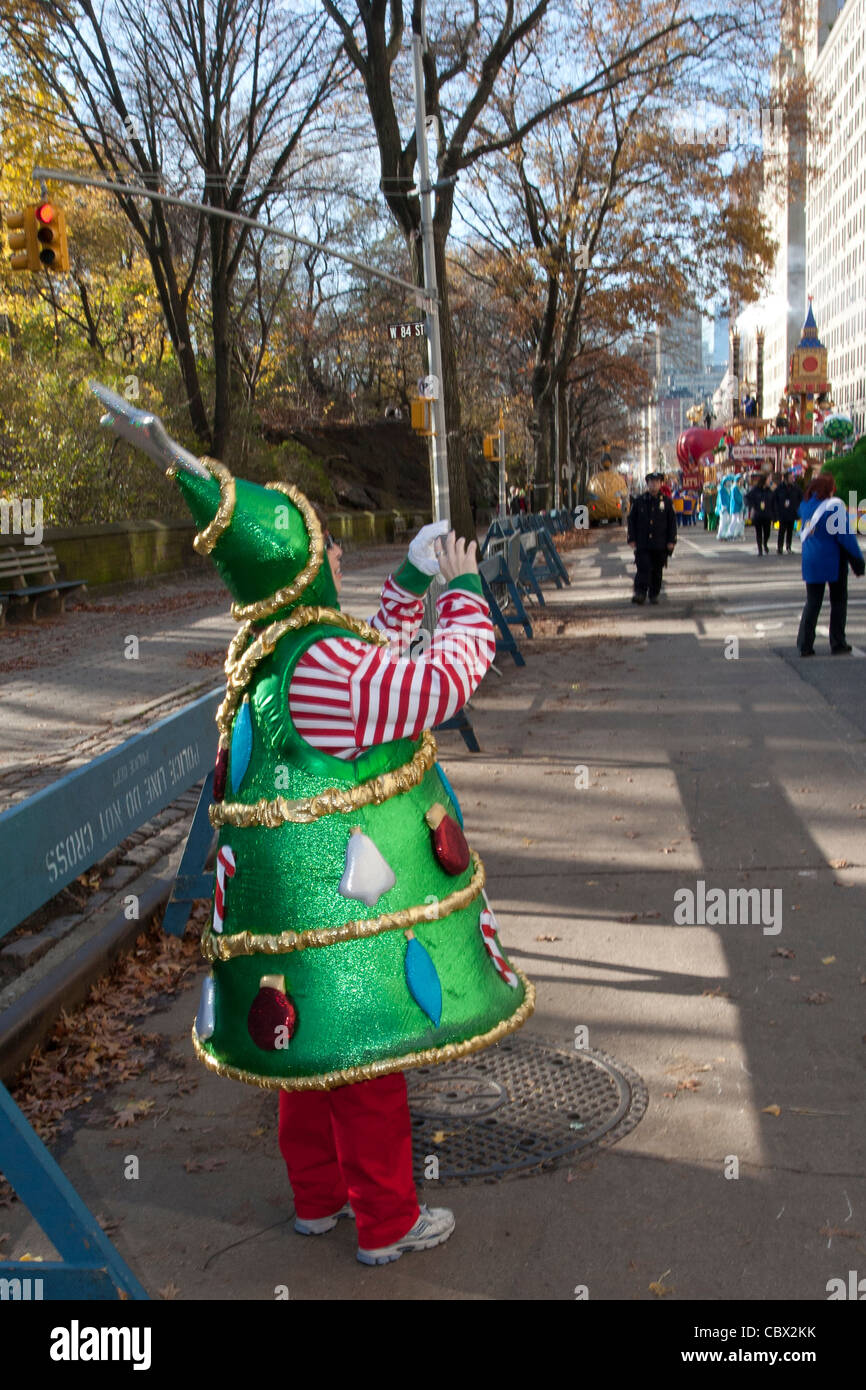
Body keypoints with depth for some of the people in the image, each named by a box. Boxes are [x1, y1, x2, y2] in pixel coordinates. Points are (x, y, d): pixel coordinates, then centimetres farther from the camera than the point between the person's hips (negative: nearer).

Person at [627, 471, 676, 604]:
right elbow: (631, 521, 7)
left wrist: (671, 541, 0)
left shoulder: (666, 501, 4)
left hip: (660, 544, 1)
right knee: (643, 568, -11)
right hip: (642, 544, -1)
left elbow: (672, 522, 6)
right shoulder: (638, 501, 5)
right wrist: (632, 539, 0)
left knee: (657, 571, 7)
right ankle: (640, 594, -12)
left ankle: (654, 595, 17)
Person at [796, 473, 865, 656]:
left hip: (811, 561, 5)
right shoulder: (834, 505, -15)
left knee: (812, 602, 11)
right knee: (838, 601, 9)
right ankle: (838, 645, 11)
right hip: (833, 560, -5)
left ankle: (805, 645, 5)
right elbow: (845, 535, -14)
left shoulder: (805, 505, 3)